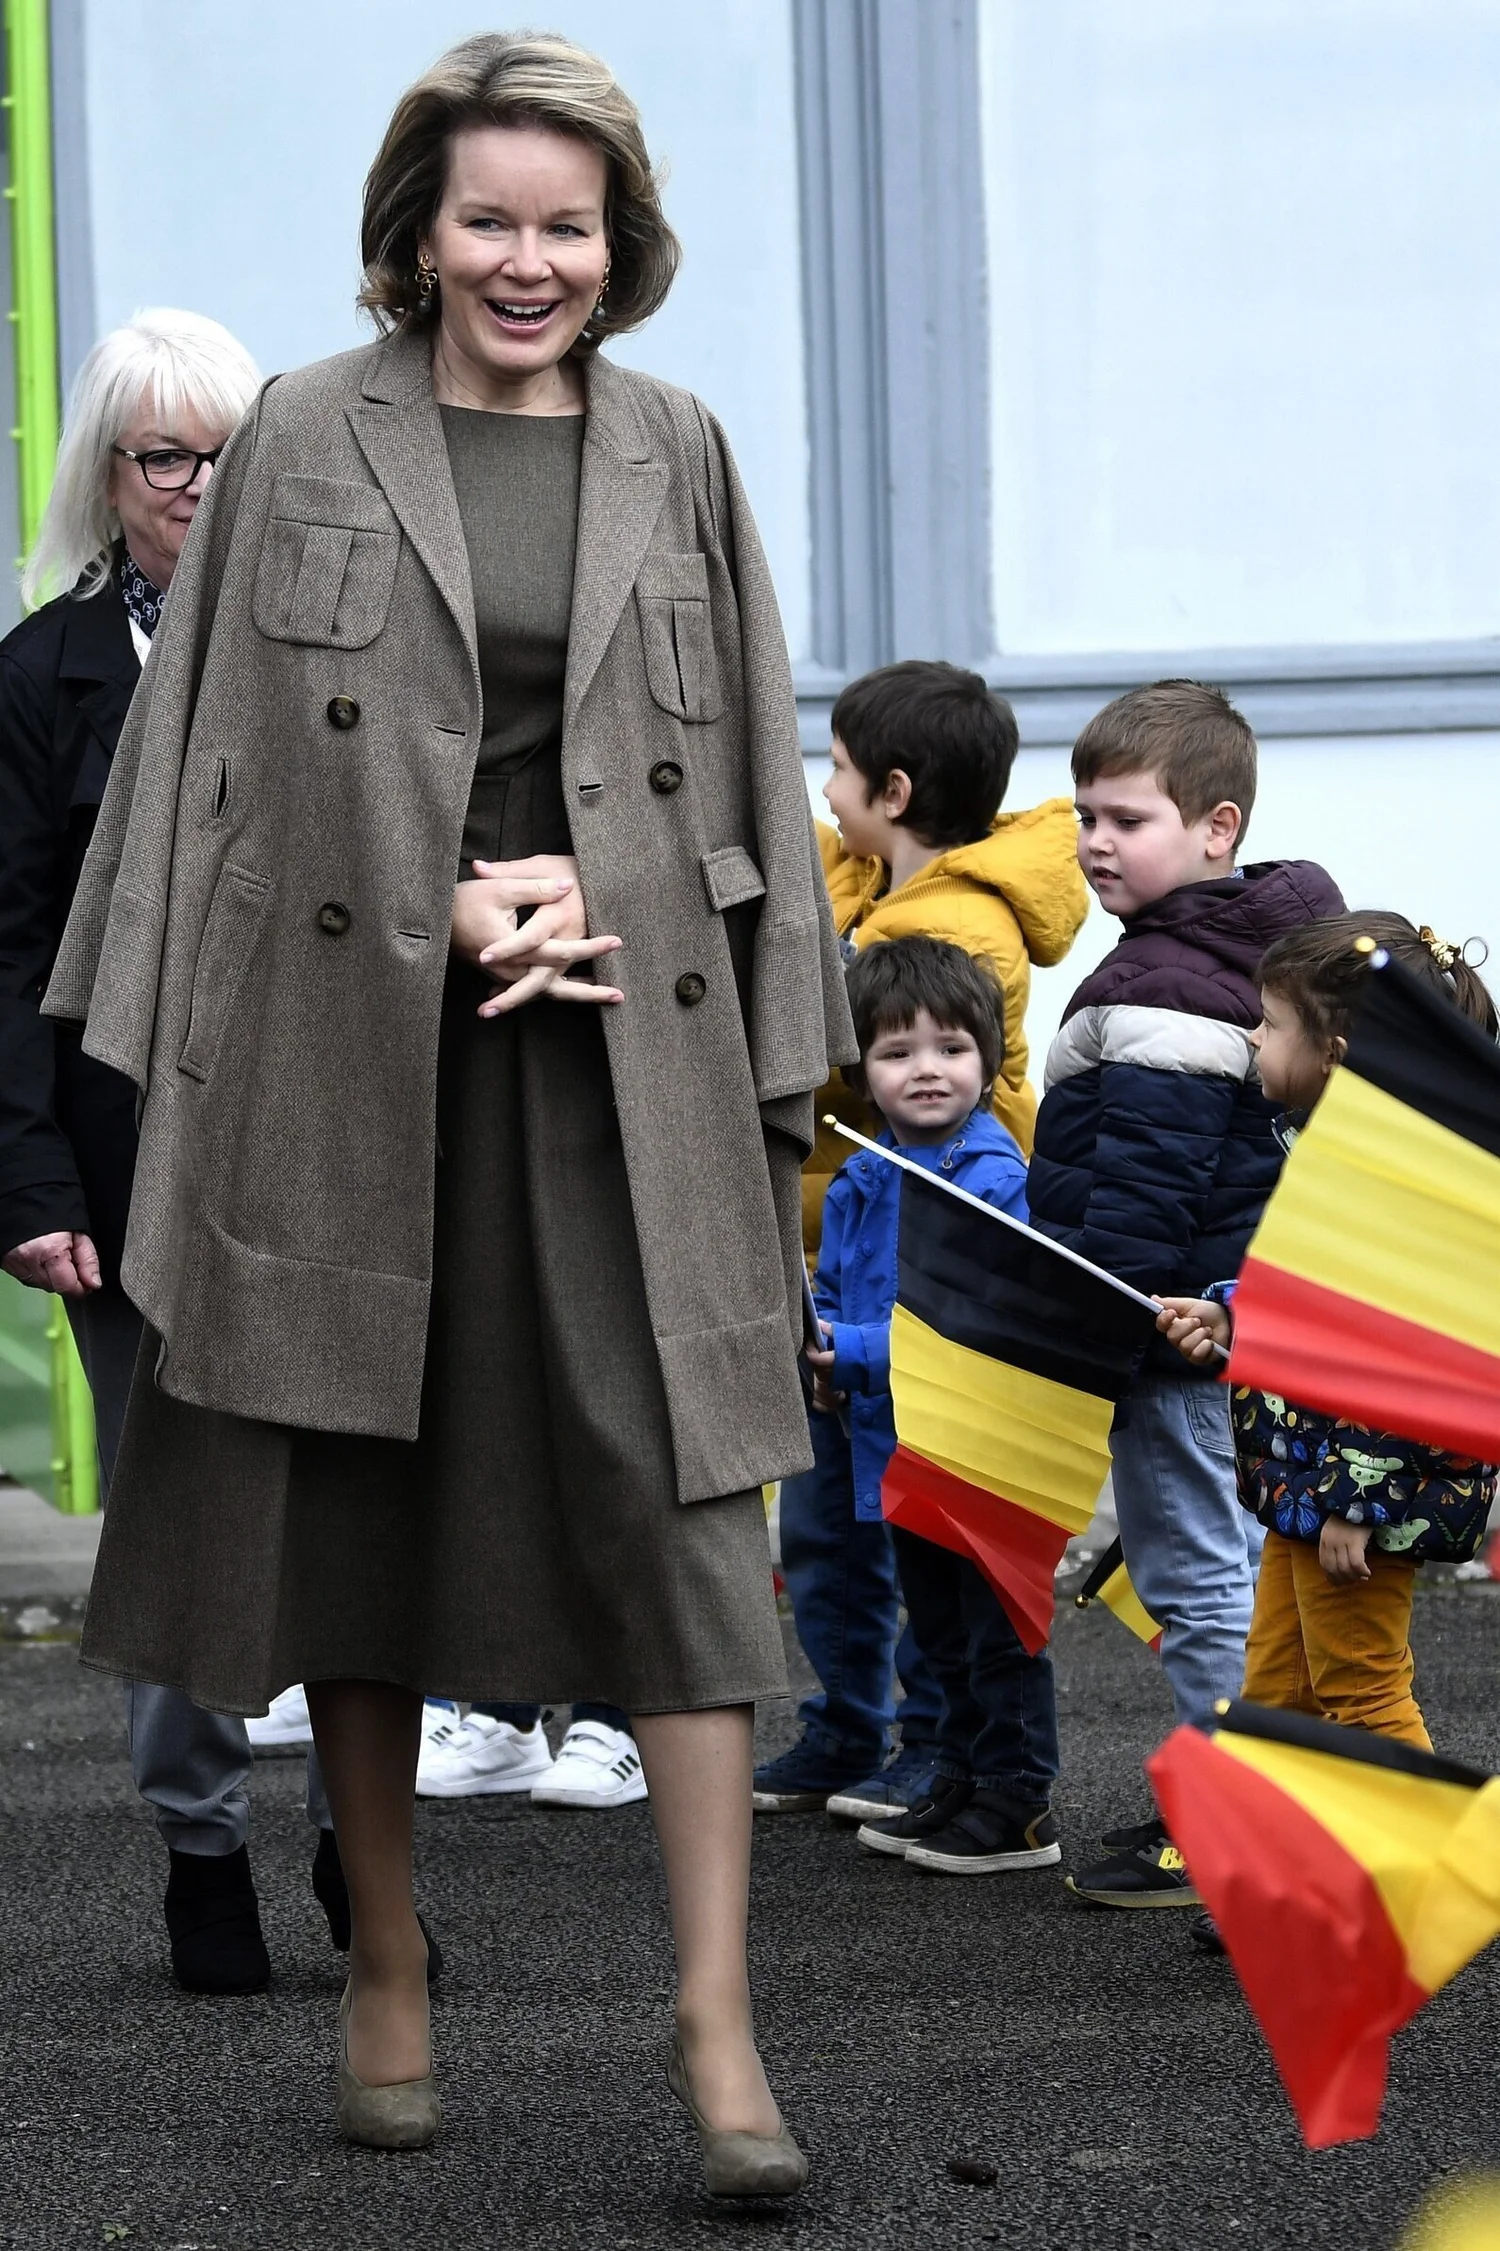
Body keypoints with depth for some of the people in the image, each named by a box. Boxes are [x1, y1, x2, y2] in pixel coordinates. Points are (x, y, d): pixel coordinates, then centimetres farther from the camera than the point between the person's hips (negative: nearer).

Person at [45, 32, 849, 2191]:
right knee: (357, 1503, 7)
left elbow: (747, 767, 12)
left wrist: (581, 897, -4)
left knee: (678, 1490, -8)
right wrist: (450, 910, -7)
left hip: (620, 1043, 1)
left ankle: (717, 2021, -6)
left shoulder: (676, 452, 9)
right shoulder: (305, 439, 3)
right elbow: (221, 746, 3)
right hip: (346, 1045, -1)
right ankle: (387, 1970, 23)